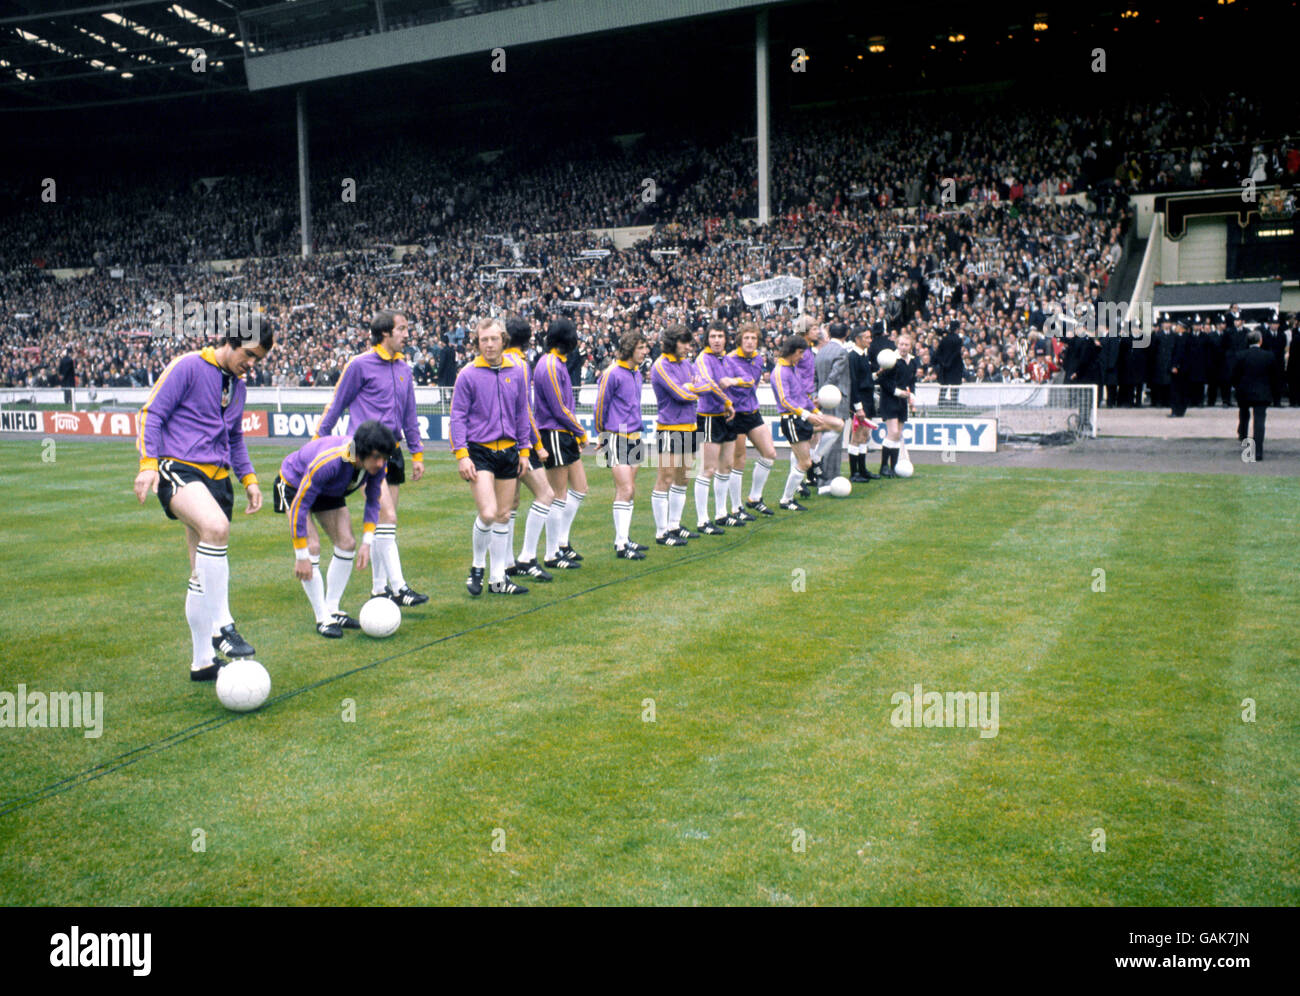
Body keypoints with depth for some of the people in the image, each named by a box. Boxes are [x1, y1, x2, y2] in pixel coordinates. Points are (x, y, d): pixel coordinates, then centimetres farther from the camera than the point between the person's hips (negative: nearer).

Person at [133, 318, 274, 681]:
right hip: (178, 468, -7)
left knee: (205, 573, 9)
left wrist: (249, 478, 19)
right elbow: (152, 414, -5)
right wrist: (148, 463, -15)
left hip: (217, 475, 8)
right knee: (216, 527, -36)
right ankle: (222, 626, -27)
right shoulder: (188, 367, -4)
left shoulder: (238, 386, 18)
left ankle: (202, 661, 17)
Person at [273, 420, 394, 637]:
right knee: (311, 547, -18)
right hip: (293, 484, -6)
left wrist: (367, 542, -14)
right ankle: (322, 619, -8)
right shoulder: (327, 463, -44)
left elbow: (373, 501, -7)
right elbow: (299, 507, -36)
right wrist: (301, 557, -33)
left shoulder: (376, 464, -25)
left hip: (329, 491, 6)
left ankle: (332, 611, 10)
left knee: (347, 544, -3)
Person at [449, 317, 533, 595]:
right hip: (480, 450, -4)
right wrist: (461, 454, -11)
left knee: (503, 515, 9)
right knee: (488, 513, -15)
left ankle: (498, 578, 19)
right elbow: (458, 416, -4)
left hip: (508, 450, 5)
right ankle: (477, 567, 10)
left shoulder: (515, 373, 7)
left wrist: (524, 449, 12)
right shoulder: (468, 374, -4)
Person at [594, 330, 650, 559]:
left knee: (629, 490, 11)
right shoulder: (612, 373, -13)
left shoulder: (636, 372, 12)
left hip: (634, 435, 8)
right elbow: (600, 405, -7)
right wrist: (602, 435, 2)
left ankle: (622, 539, 20)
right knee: (625, 489, -11)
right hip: (617, 437, -8)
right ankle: (621, 546, -7)